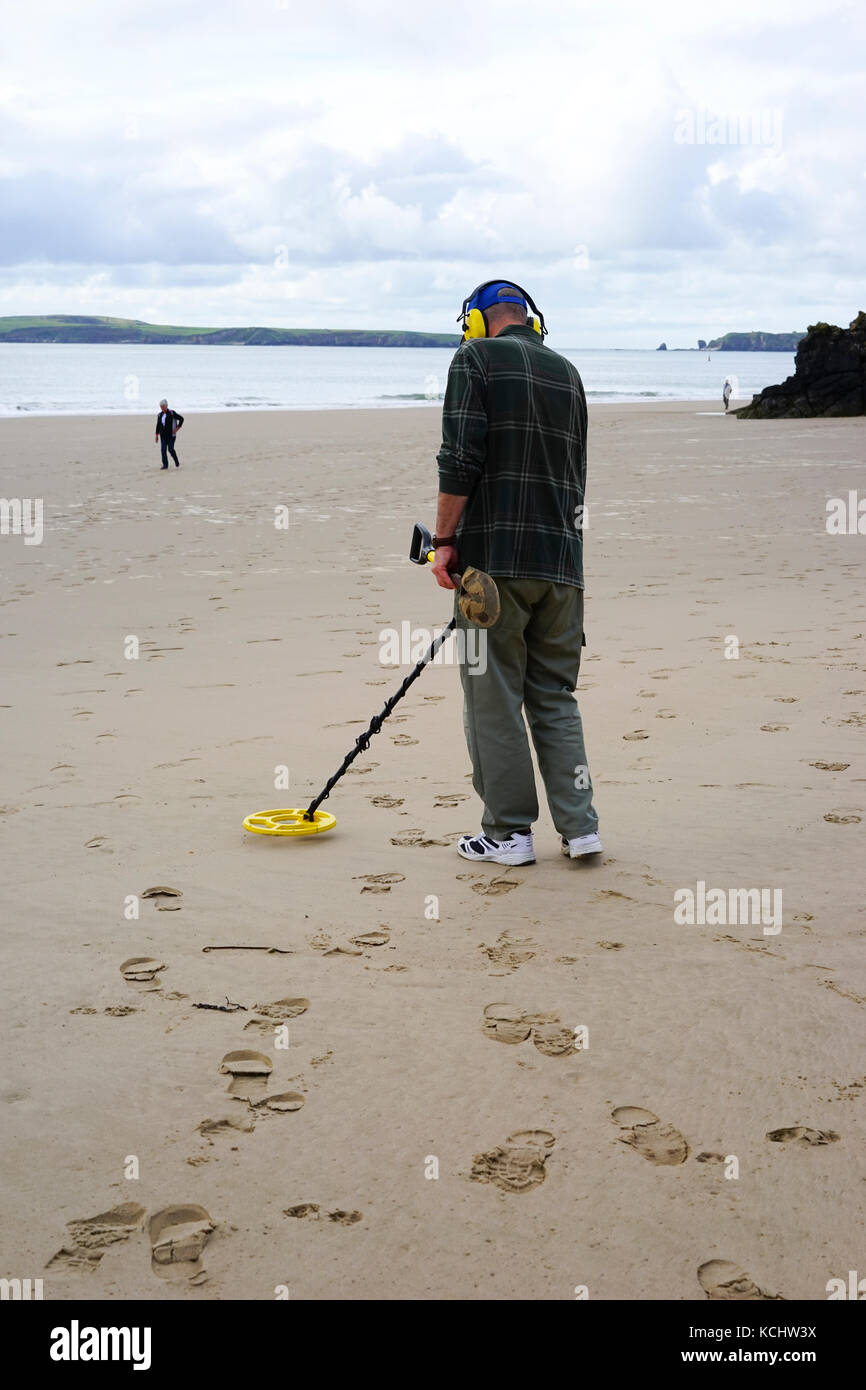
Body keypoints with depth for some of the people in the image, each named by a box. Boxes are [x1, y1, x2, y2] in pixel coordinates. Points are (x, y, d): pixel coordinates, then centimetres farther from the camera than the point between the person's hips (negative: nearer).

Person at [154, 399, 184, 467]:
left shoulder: (172, 413, -6)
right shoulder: (160, 415, 8)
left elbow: (181, 419, -1)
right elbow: (158, 425, 13)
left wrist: (178, 428, -4)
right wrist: (156, 435, 10)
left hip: (171, 435, -5)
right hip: (163, 435, 5)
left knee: (170, 449, -8)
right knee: (163, 449, -3)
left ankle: (177, 461, 16)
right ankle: (165, 465, 1)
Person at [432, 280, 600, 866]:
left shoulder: (476, 358, -1)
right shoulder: (567, 372, 17)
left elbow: (460, 459, -12)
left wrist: (445, 540, -8)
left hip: (494, 555, -6)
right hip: (562, 561, 6)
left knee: (494, 696, 2)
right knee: (555, 696, 12)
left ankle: (510, 831, 6)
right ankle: (580, 826, 9)